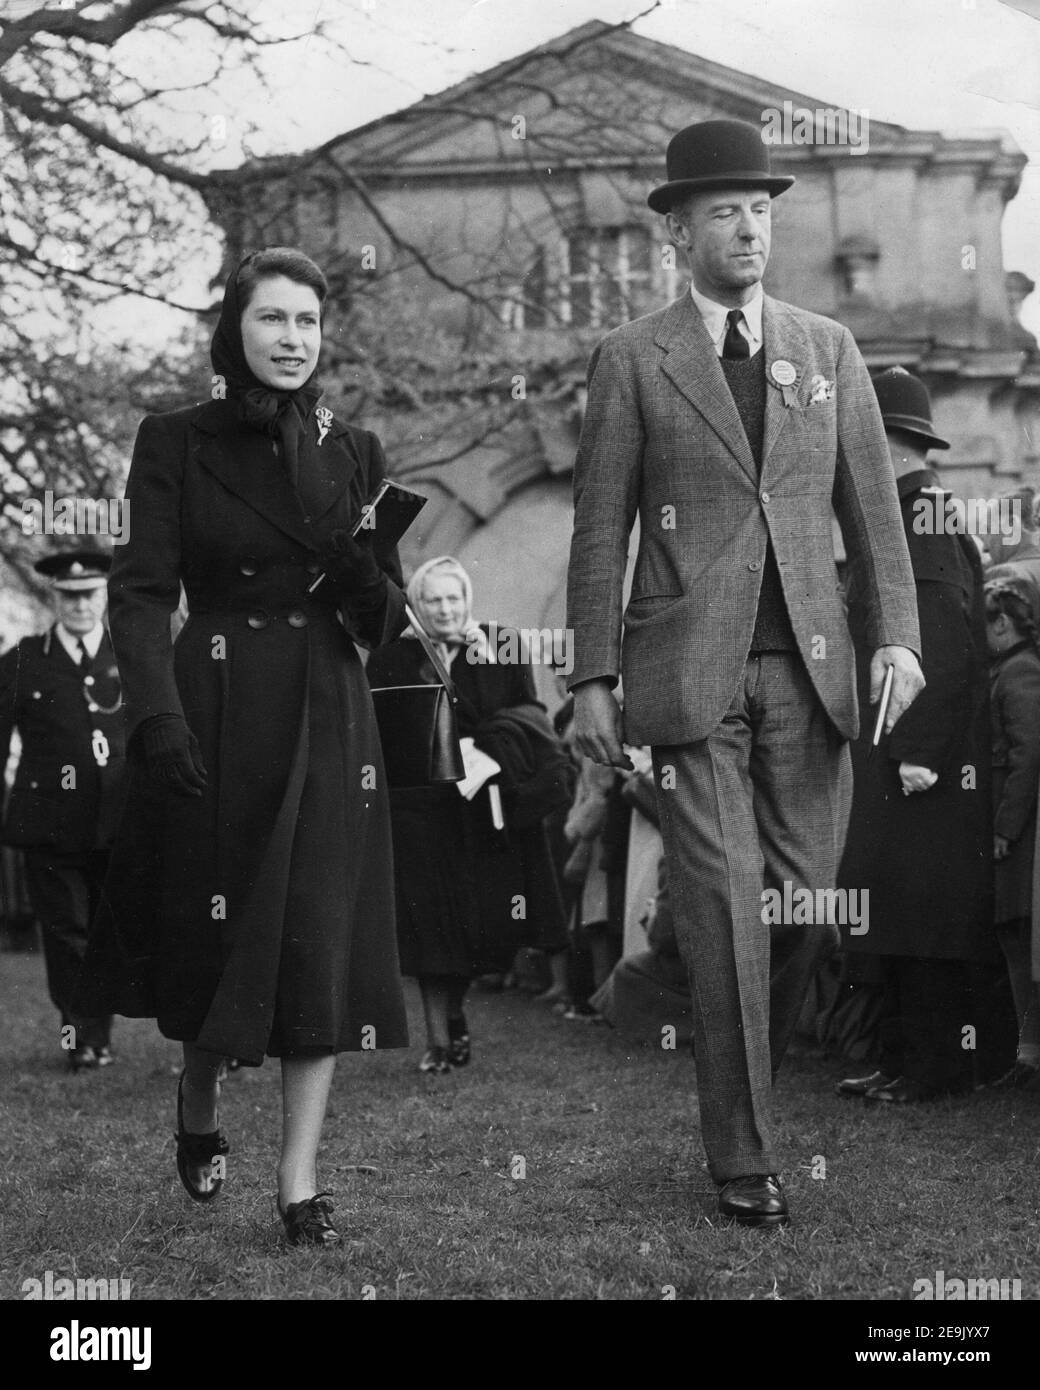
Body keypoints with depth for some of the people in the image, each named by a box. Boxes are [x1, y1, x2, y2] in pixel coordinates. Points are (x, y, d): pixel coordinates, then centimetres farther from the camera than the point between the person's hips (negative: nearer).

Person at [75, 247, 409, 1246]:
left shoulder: (352, 453, 8)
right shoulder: (176, 444, 0)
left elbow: (384, 624, 9)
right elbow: (141, 592, -8)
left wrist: (365, 579, -14)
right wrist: (157, 712, -22)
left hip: (325, 720, 2)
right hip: (211, 715, -2)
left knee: (321, 941, -3)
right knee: (213, 934, 7)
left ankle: (299, 1179, 5)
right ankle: (199, 1109, 36)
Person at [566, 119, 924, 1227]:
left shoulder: (827, 350, 12)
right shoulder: (632, 361, 3)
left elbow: (872, 508, 11)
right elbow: (600, 527, 2)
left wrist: (897, 636, -1)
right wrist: (593, 679, -3)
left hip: (809, 671, 3)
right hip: (692, 673, -3)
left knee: (804, 899, 3)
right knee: (725, 910, -5)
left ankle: (752, 1071, 28)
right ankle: (740, 1150, 4)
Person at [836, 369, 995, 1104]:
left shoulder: (930, 513, -12)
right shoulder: (894, 514, 17)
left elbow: (950, 646, -19)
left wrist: (921, 755, -21)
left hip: (927, 761, -9)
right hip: (889, 754, 9)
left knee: (924, 915, -4)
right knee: (895, 912, 11)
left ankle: (939, 1063, 3)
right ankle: (903, 1058, 17)